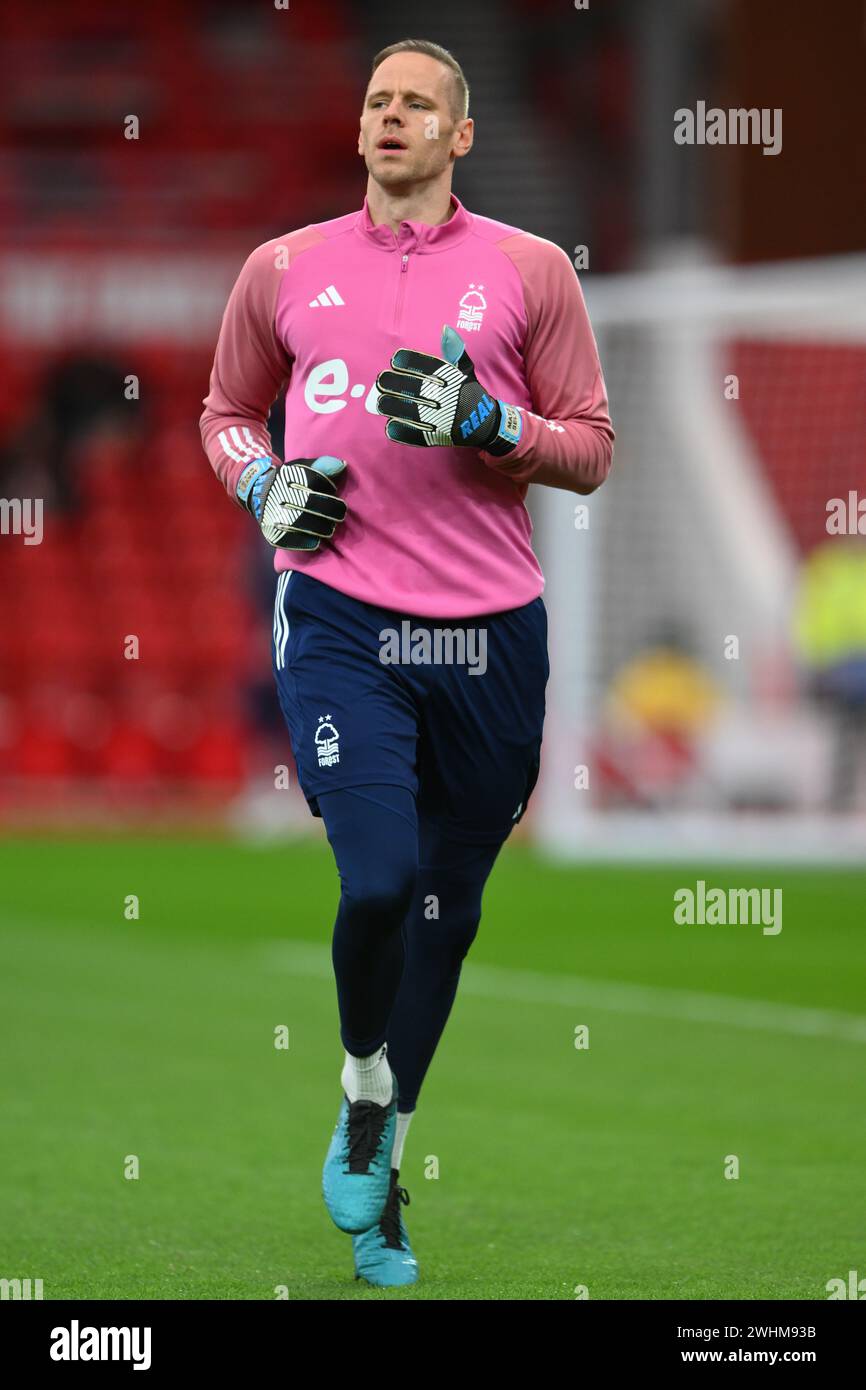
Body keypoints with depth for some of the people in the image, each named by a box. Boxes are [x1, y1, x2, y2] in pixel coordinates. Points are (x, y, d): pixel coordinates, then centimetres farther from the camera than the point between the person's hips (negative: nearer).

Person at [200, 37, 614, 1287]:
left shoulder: (530, 271, 5)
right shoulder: (285, 270, 9)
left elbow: (591, 448, 6)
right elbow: (226, 409, 23)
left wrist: (483, 422, -11)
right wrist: (262, 483, 2)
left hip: (491, 633, 1)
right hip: (340, 620, -1)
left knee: (446, 911, 7)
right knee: (380, 881, -19)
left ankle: (382, 1151, 23)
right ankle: (364, 1090, 8)